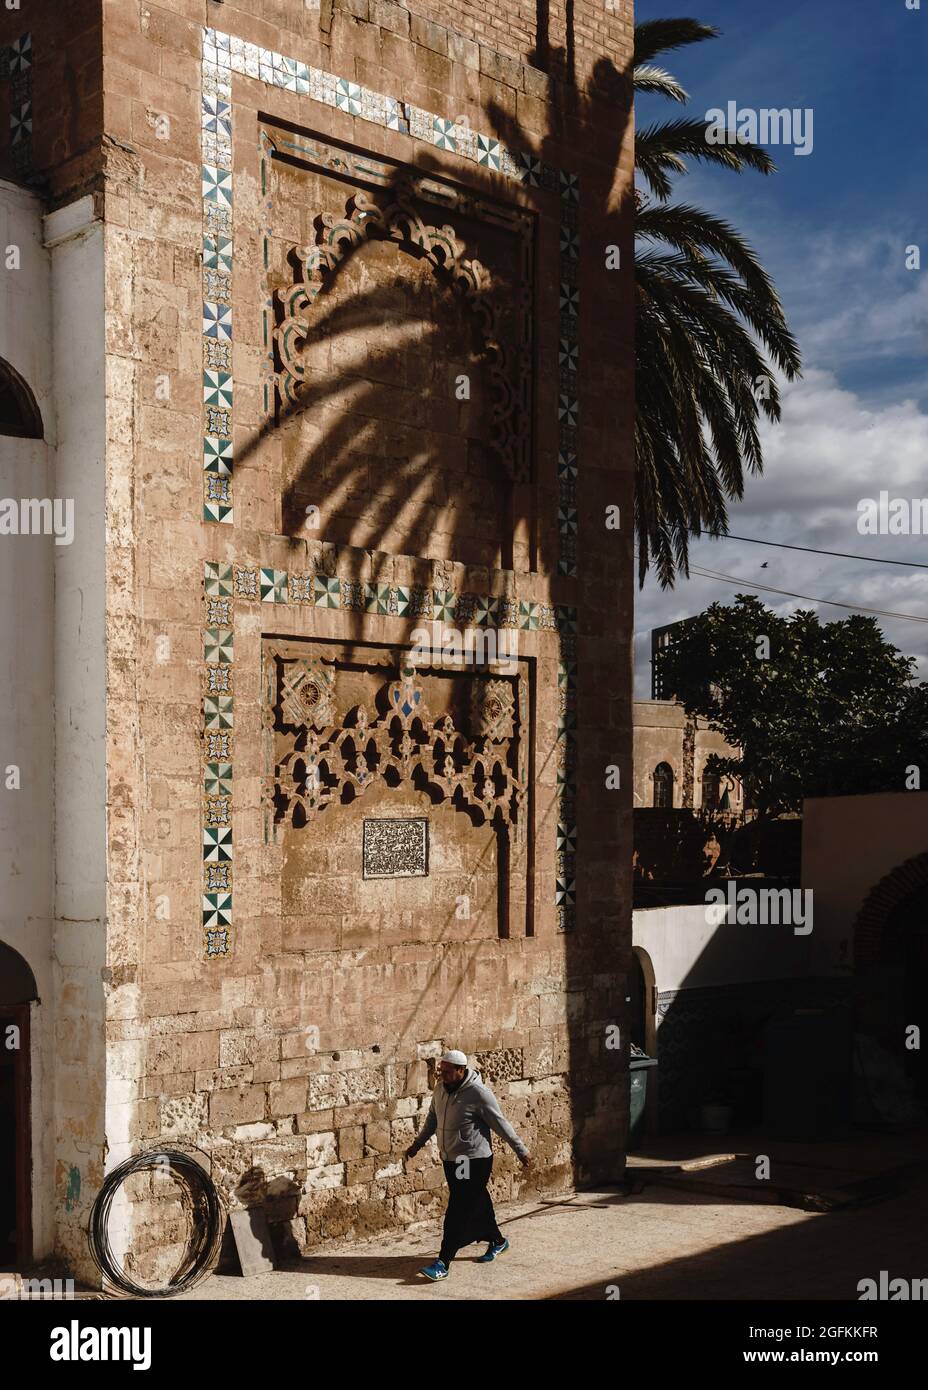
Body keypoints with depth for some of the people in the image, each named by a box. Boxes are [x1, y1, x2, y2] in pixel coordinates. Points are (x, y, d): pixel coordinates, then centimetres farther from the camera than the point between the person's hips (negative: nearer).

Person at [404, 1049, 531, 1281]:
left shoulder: (478, 1093, -19)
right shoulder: (440, 1089, 3)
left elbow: (501, 1124, -13)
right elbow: (432, 1120, 19)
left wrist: (521, 1151, -7)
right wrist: (417, 1144, 26)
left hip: (474, 1161, -7)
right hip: (450, 1158, 7)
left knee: (459, 1212, -9)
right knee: (477, 1205, 18)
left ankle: (443, 1263, -8)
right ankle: (497, 1241, 38)